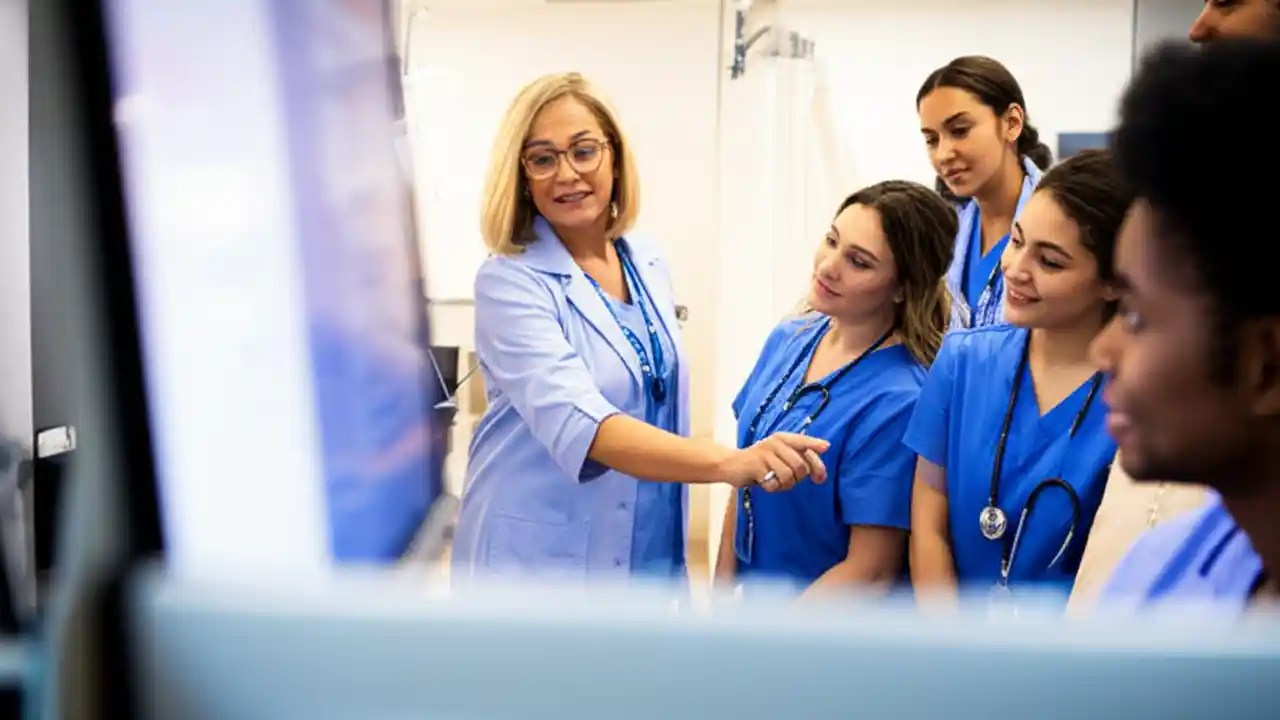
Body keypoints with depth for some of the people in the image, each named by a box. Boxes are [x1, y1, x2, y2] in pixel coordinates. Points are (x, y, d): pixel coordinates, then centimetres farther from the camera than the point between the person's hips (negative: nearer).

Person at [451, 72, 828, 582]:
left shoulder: (649, 267, 4)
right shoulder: (509, 282, -16)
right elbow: (575, 421, -30)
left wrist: (675, 561, 15)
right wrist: (732, 463, -41)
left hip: (647, 554, 6)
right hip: (536, 559, -5)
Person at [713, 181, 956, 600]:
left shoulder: (897, 401, -22)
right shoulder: (788, 339, -1)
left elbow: (871, 570, -20)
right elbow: (746, 481, 6)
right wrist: (722, 588, 2)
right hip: (751, 594, 5)